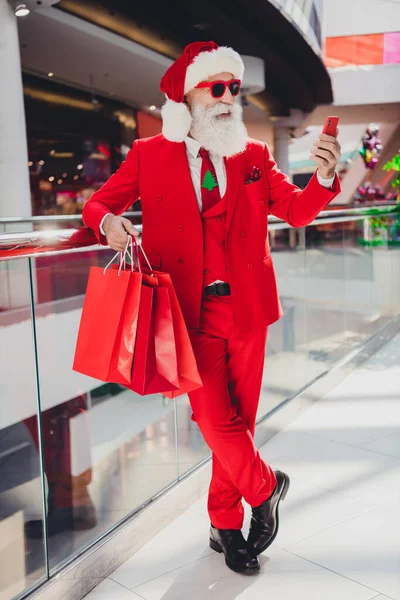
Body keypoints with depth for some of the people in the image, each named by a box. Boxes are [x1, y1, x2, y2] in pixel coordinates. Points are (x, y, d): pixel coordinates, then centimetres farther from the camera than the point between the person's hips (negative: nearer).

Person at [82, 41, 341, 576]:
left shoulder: (254, 155, 10)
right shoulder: (149, 154, 3)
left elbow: (297, 211, 7)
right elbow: (98, 203, 7)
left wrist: (323, 178, -13)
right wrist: (109, 222, -17)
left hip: (247, 311, 3)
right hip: (193, 313, -2)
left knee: (239, 422, 11)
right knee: (216, 421, -6)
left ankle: (225, 525, 33)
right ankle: (265, 488, 27)